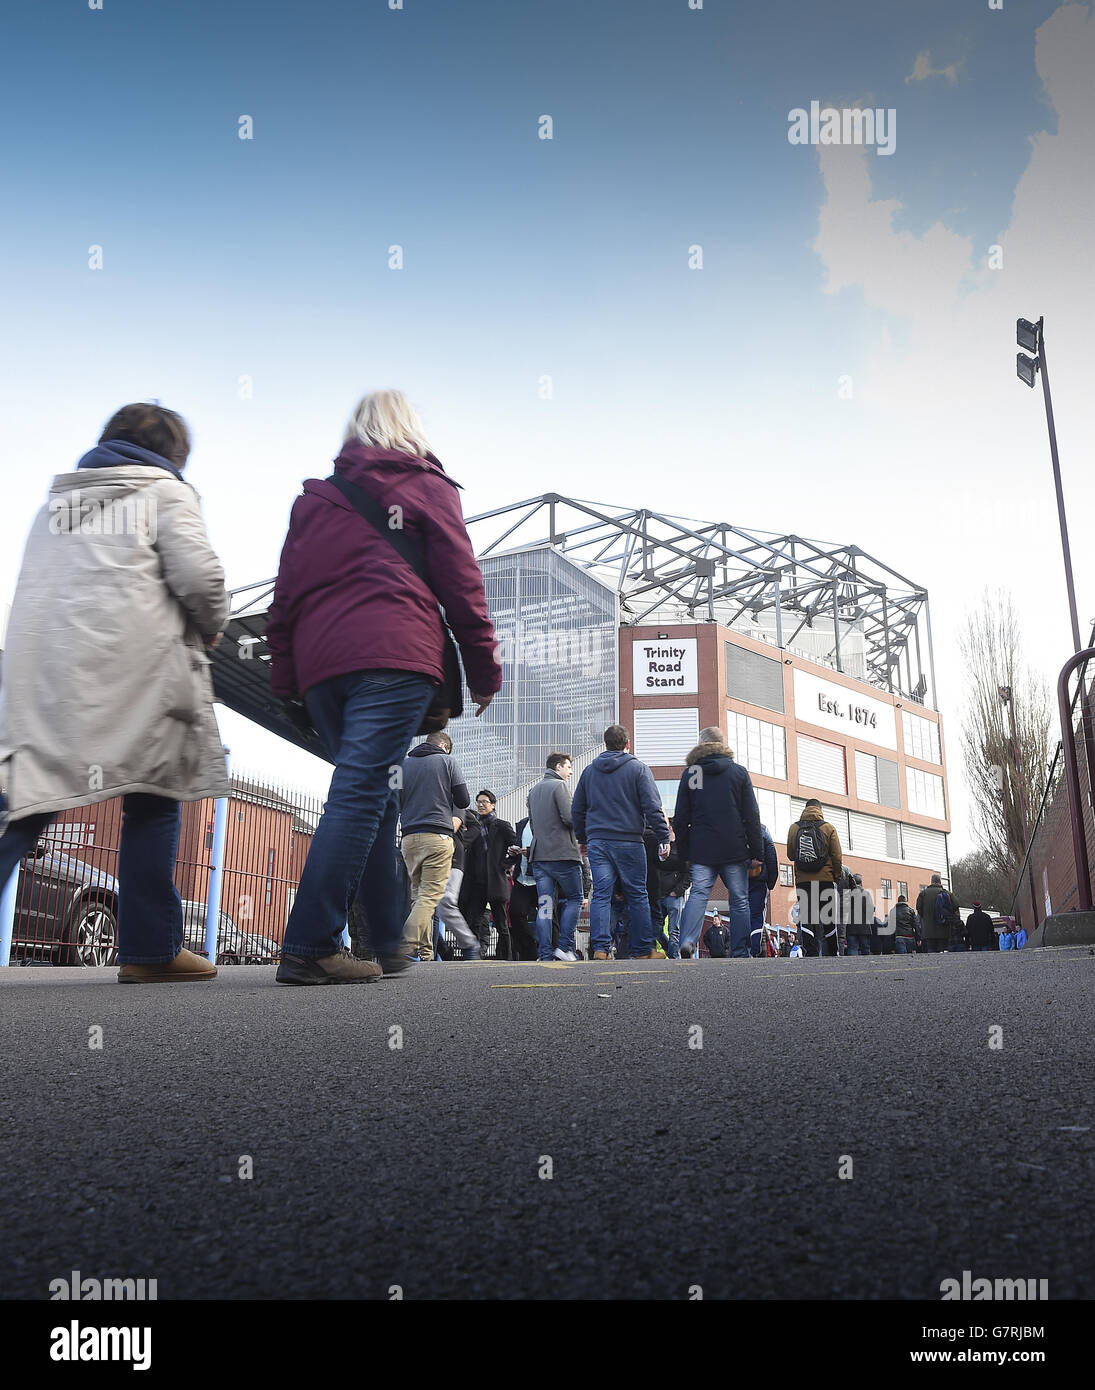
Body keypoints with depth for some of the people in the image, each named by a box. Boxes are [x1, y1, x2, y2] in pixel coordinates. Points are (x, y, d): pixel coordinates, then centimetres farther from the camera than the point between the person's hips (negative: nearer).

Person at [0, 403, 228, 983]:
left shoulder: (56, 500, 25)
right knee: (152, 800, 0)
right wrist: (211, 628, 12)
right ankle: (150, 950, 0)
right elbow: (198, 576, -6)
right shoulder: (165, 492, 6)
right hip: (133, 665, -5)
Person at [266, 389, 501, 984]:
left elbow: (286, 594, 19)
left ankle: (387, 944, 14)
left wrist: (284, 679, 19)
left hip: (319, 664, 5)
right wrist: (484, 670, 9)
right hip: (394, 655, -5)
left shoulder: (314, 496, 24)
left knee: (370, 797, 13)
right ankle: (308, 948, -17)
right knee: (361, 794, -10)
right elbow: (461, 585, 5)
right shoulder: (426, 487, 12)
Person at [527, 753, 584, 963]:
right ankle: (565, 946, -5)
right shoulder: (558, 786, -6)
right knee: (574, 898, 5)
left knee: (545, 905, 3)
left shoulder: (534, 790, 19)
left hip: (538, 855, 7)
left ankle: (545, 954, -2)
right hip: (562, 853, -7)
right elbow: (569, 818, -15)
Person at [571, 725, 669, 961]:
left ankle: (600, 948, -8)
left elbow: (577, 810, 17)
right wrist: (663, 838, -3)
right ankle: (642, 950, 9)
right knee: (637, 895, 5)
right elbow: (652, 807, -7)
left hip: (597, 842, 3)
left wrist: (582, 839, 26)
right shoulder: (638, 769, 0)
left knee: (600, 895, 1)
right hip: (628, 842, -3)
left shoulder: (589, 771, 13)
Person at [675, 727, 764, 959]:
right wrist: (757, 853, 4)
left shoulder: (690, 773, 5)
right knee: (739, 900, 5)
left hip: (701, 850, 1)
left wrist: (685, 852, 11)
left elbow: (681, 818, 5)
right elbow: (751, 817, 1)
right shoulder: (739, 772, 3)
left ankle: (687, 940, -21)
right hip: (734, 849, -1)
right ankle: (740, 951, 4)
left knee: (698, 894, -2)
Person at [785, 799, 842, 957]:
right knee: (828, 920, 8)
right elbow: (837, 857, -1)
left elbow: (790, 855, 10)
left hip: (802, 880, 1)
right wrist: (837, 877, 10)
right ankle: (830, 955, 9)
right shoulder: (829, 828, 0)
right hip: (826, 879, -1)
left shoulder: (794, 828, 4)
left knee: (805, 920, 0)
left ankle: (810, 954, -11)